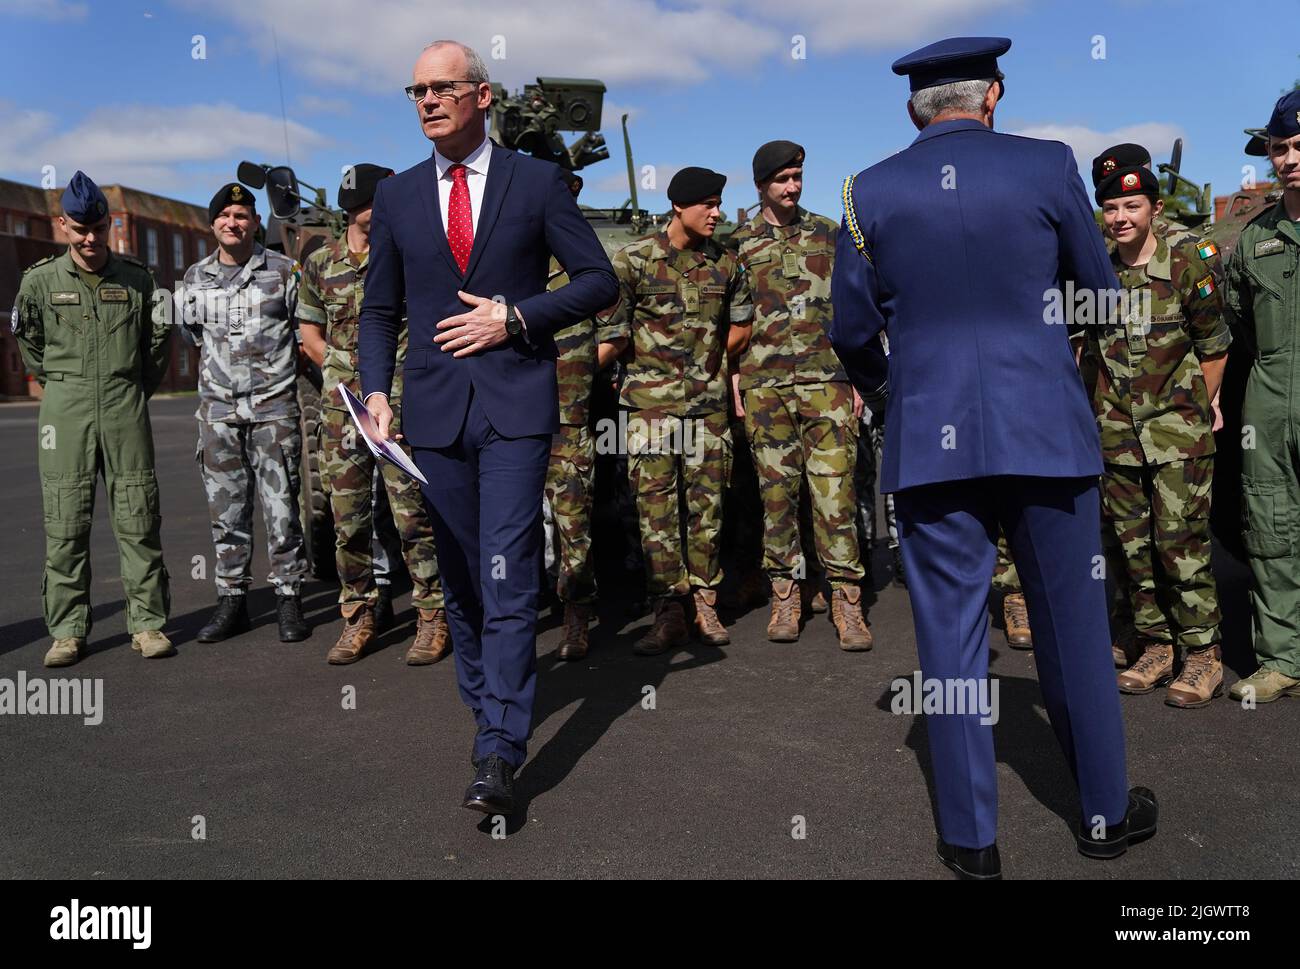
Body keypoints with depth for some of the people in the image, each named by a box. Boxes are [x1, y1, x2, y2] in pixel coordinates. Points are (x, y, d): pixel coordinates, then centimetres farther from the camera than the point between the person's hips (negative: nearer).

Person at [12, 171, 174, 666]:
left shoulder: (137, 278, 4)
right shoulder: (40, 280, 4)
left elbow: (158, 338, 16)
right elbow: (29, 342, 18)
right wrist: (59, 383, 15)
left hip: (126, 410, 0)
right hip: (65, 409, 0)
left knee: (138, 519, 0)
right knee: (65, 523, 1)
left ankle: (147, 623, 7)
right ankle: (67, 630, 8)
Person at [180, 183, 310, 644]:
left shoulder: (284, 271, 0)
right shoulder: (194, 278, 10)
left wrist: (276, 363, 8)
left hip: (274, 406, -3)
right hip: (218, 409, 3)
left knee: (281, 506, -3)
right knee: (226, 509, 6)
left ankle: (289, 599, 5)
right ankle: (232, 601, 13)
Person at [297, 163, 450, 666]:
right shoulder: (320, 263, 10)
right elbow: (309, 330, 18)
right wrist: (341, 370, 5)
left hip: (401, 403, -3)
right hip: (342, 406, 4)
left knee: (412, 513, -3)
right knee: (348, 517, 8)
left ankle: (432, 615, 8)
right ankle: (359, 615, 21)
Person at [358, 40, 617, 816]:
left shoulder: (537, 182, 3)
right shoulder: (397, 197, 12)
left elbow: (599, 281, 2)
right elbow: (381, 309, 15)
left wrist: (515, 316, -10)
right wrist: (376, 390, 0)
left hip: (516, 405, -3)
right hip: (436, 409, 4)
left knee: (508, 578, -10)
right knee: (461, 577, 11)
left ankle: (500, 752, -7)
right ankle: (484, 706, 28)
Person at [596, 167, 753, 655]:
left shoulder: (726, 263, 9)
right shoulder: (634, 259, -2)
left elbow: (741, 328, 17)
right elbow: (613, 334, -1)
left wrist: (708, 366, 12)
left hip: (709, 403, 3)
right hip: (650, 403, -3)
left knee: (707, 504, 6)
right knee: (656, 507, -2)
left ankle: (705, 602, 16)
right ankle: (668, 612, 4)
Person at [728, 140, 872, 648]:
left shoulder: (827, 233, 12)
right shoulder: (739, 244, 11)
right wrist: (735, 381, 2)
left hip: (826, 381, 0)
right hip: (764, 383, 0)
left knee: (834, 488, -6)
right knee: (777, 490, 3)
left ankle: (845, 598, 0)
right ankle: (784, 594, 13)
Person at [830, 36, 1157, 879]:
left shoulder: (871, 191, 1)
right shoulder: (1048, 166, -1)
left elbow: (853, 327, 5)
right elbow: (1102, 290, 8)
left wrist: (875, 383, 26)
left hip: (928, 438, 0)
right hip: (1047, 428, 0)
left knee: (951, 633, 8)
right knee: (1073, 623, 13)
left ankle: (972, 837, 16)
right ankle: (1106, 811, 28)